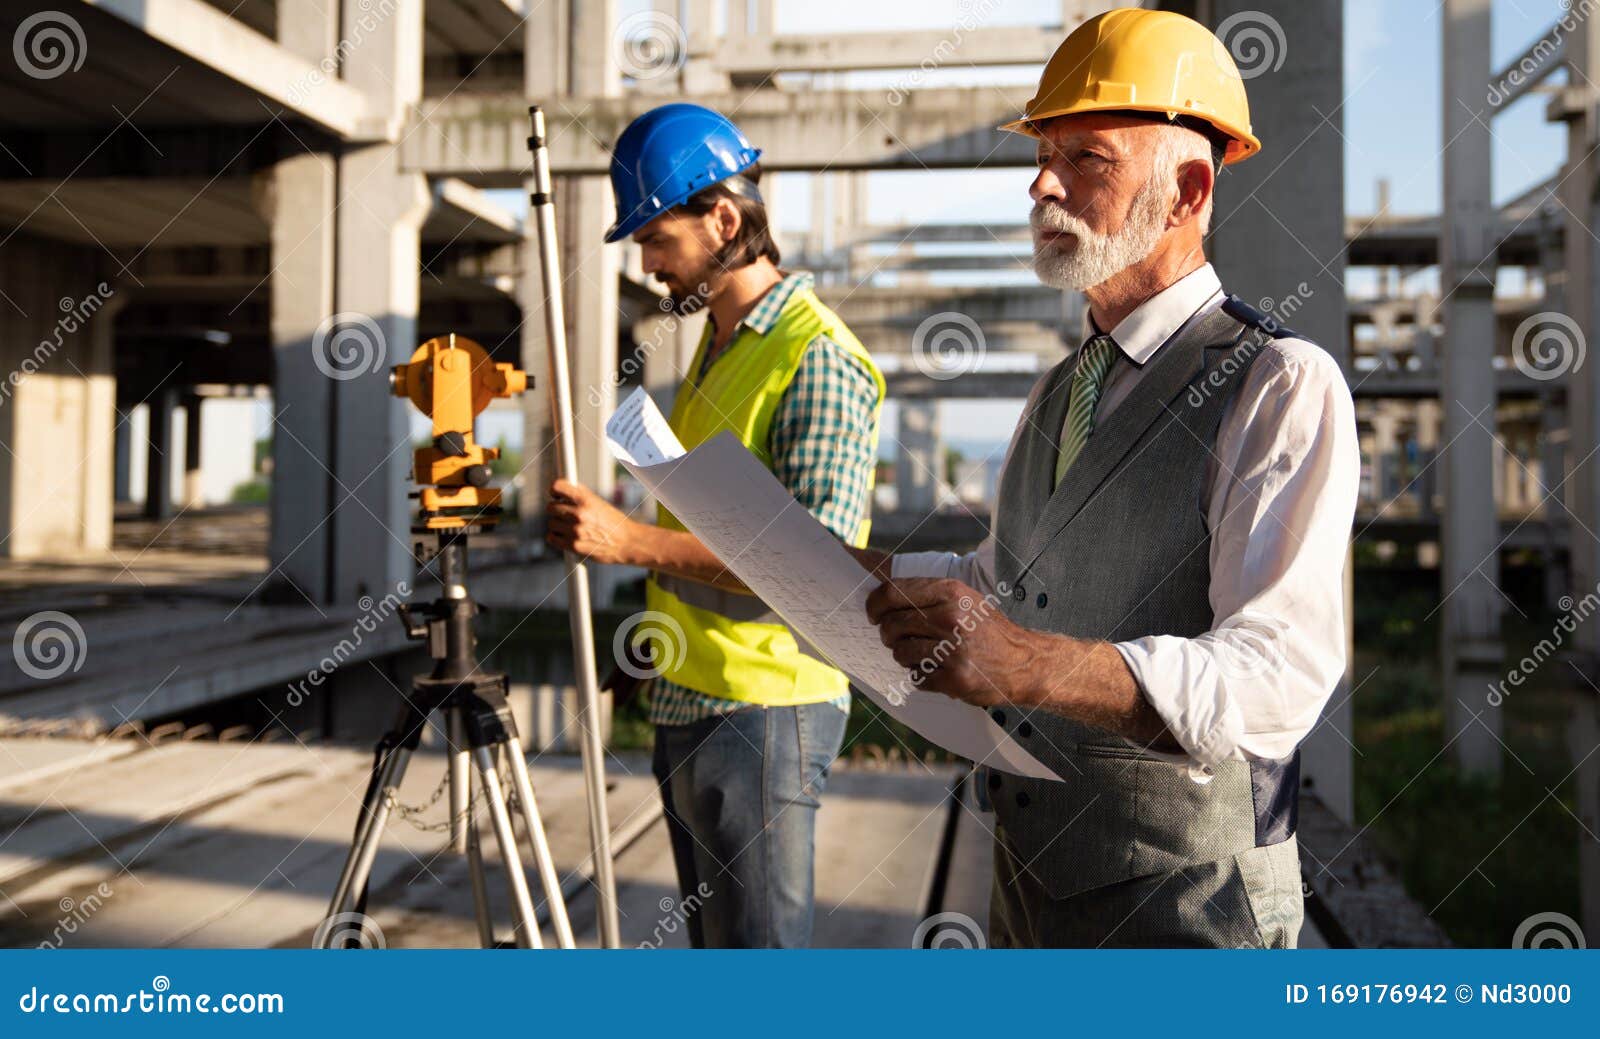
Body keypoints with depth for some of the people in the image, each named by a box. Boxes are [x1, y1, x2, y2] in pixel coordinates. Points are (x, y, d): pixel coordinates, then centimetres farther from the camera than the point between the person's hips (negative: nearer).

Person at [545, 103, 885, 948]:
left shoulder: (815, 356, -15)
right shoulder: (716, 345, 15)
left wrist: (634, 542, -25)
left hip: (763, 710, -9)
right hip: (687, 704, 9)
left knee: (757, 940, -2)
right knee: (708, 936, 17)